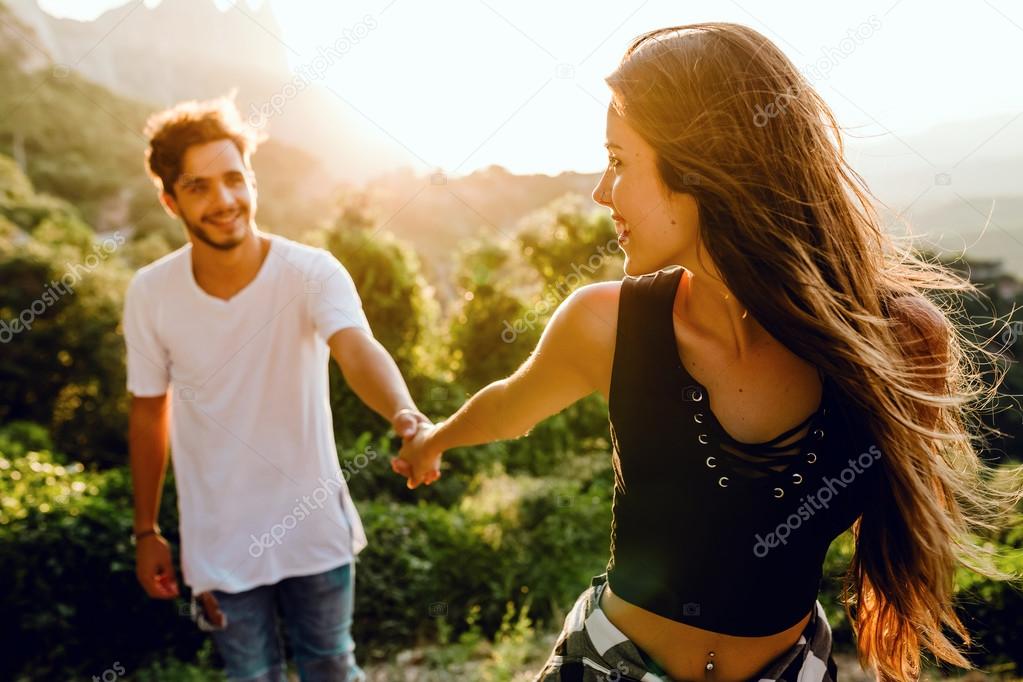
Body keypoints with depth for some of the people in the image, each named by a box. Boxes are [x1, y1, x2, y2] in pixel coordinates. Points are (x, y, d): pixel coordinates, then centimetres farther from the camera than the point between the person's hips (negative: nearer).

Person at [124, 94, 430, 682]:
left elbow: (359, 350, -37)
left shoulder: (311, 272, -18)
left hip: (316, 527, -1)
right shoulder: (150, 293, -11)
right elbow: (149, 412, 1)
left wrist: (404, 414, -59)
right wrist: (147, 531, 6)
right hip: (220, 540, 1)